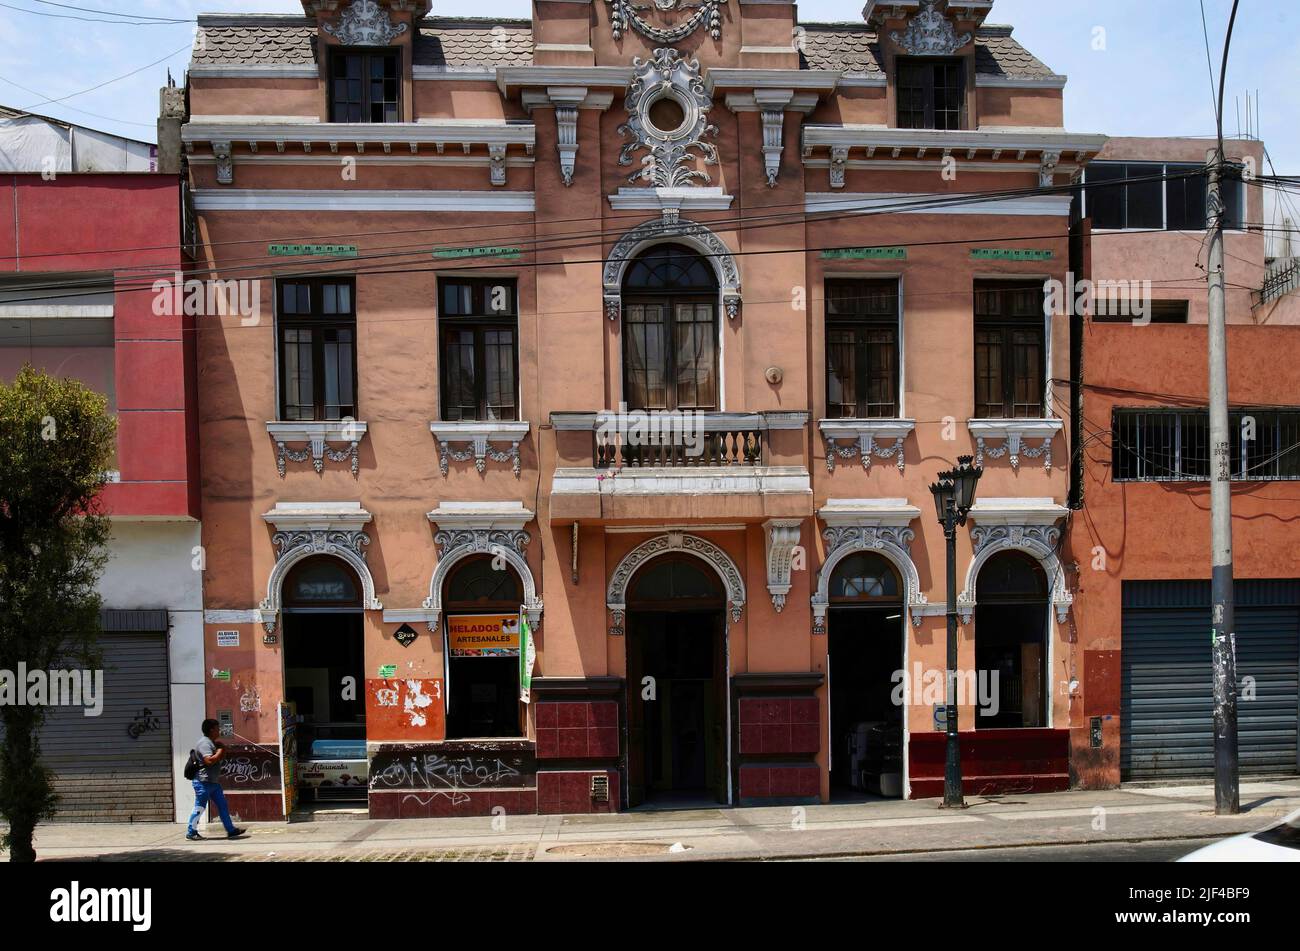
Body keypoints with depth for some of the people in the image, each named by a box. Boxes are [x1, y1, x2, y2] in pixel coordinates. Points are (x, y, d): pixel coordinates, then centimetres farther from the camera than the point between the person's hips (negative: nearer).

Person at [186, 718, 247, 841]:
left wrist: (222, 750, 9)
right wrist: (220, 752, -14)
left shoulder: (212, 743, 17)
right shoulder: (204, 743, -16)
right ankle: (191, 832, 8)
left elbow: (219, 759, 28)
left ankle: (231, 830, 10)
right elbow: (209, 760, -28)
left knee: (222, 805, 8)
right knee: (199, 808, -2)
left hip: (214, 782, 10)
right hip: (203, 781, -10)